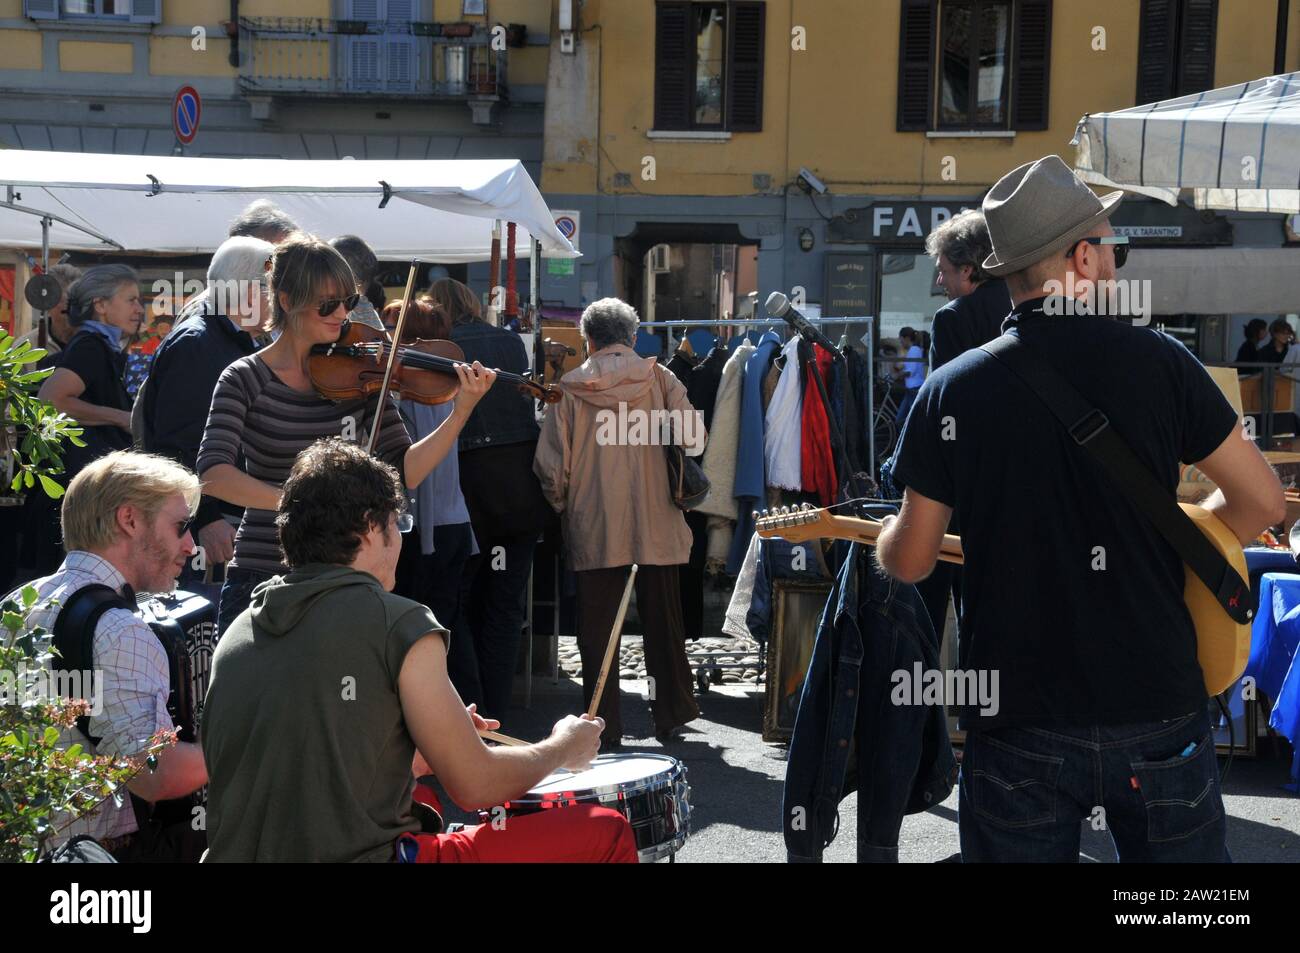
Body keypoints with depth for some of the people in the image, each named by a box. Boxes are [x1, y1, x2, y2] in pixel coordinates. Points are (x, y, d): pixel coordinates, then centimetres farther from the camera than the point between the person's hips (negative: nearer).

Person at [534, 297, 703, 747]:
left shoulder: (570, 387, 0)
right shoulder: (659, 378, 1)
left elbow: (550, 465, -3)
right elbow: (693, 440, -7)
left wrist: (565, 506, 14)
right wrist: (672, 482, 12)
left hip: (594, 528, -1)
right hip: (657, 525, 1)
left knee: (597, 627, 6)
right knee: (662, 623, 12)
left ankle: (604, 723, 7)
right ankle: (671, 717, 19)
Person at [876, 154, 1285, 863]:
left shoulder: (947, 391, -4)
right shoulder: (1158, 361, -6)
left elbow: (908, 561, 1)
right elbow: (1261, 500, 2)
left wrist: (889, 534, 24)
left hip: (1017, 720, 0)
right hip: (1157, 711, 0)